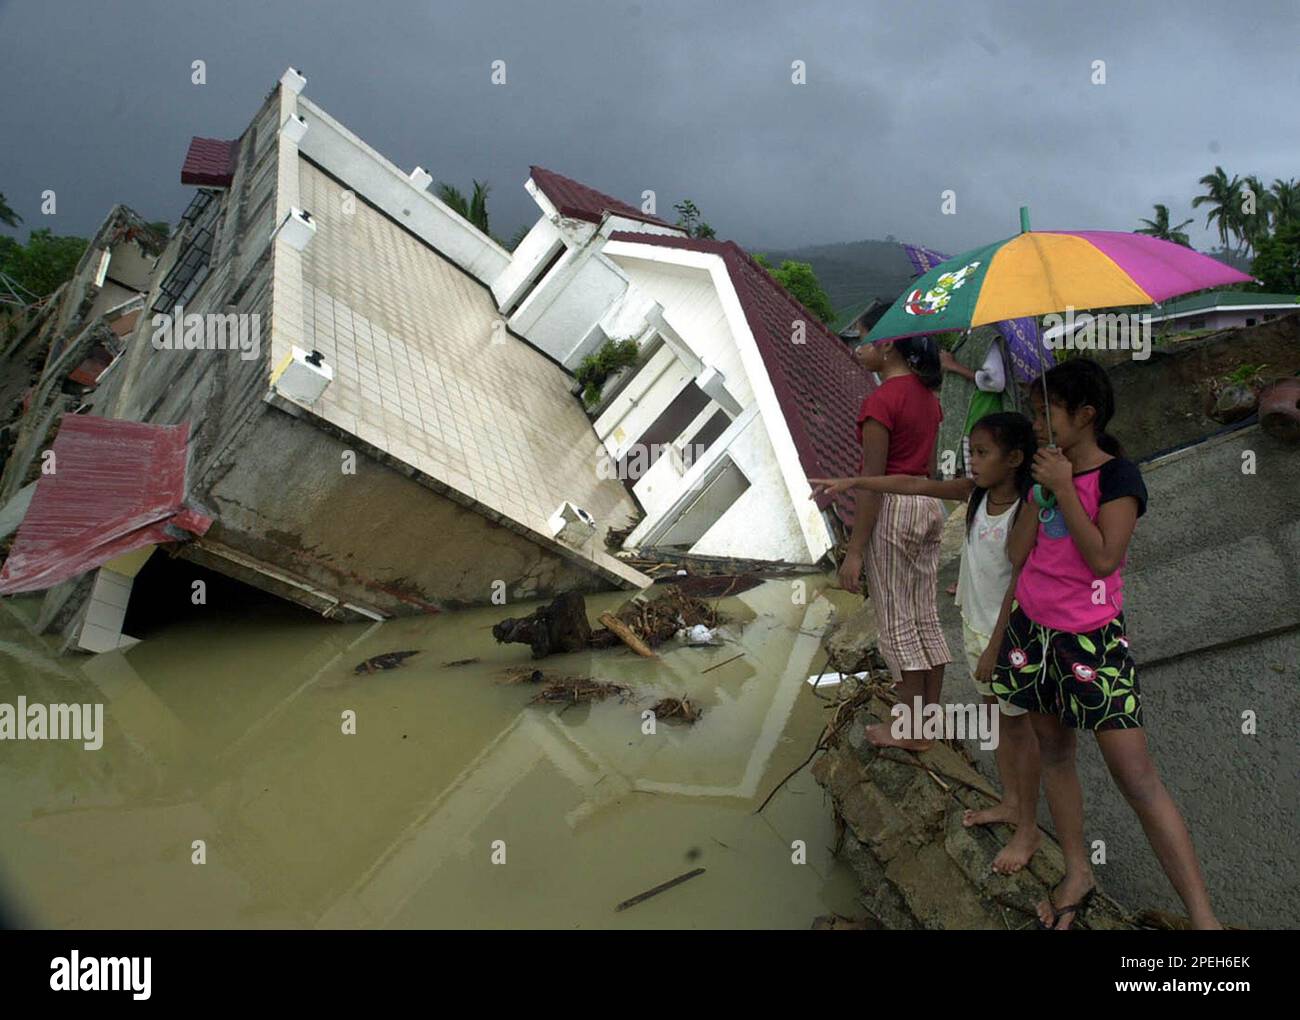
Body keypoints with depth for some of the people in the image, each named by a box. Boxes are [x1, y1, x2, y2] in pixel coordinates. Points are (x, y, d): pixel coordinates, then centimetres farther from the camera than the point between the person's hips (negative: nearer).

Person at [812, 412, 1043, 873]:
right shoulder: (977, 492, -4)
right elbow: (915, 485, -1)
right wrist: (851, 483, -4)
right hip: (976, 627, 8)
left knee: (1017, 726, 7)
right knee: (996, 714, 21)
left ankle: (1028, 829, 24)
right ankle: (1011, 803, 40)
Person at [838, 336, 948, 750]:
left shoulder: (881, 401, -17)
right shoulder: (926, 394, 10)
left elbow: (871, 480, -19)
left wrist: (854, 550, -16)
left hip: (891, 508, -9)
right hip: (928, 505, 9)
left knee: (896, 623, 3)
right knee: (925, 618, 15)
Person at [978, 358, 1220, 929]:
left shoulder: (1117, 476, -9)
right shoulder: (1047, 474, 9)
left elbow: (1103, 558, -22)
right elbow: (1020, 557, 8)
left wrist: (1063, 489, -18)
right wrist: (997, 640, 2)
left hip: (1091, 639, -6)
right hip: (1031, 627, 7)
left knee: (1137, 778, -6)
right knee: (1053, 753, 14)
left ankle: (1202, 915, 3)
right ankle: (1078, 875, 31)